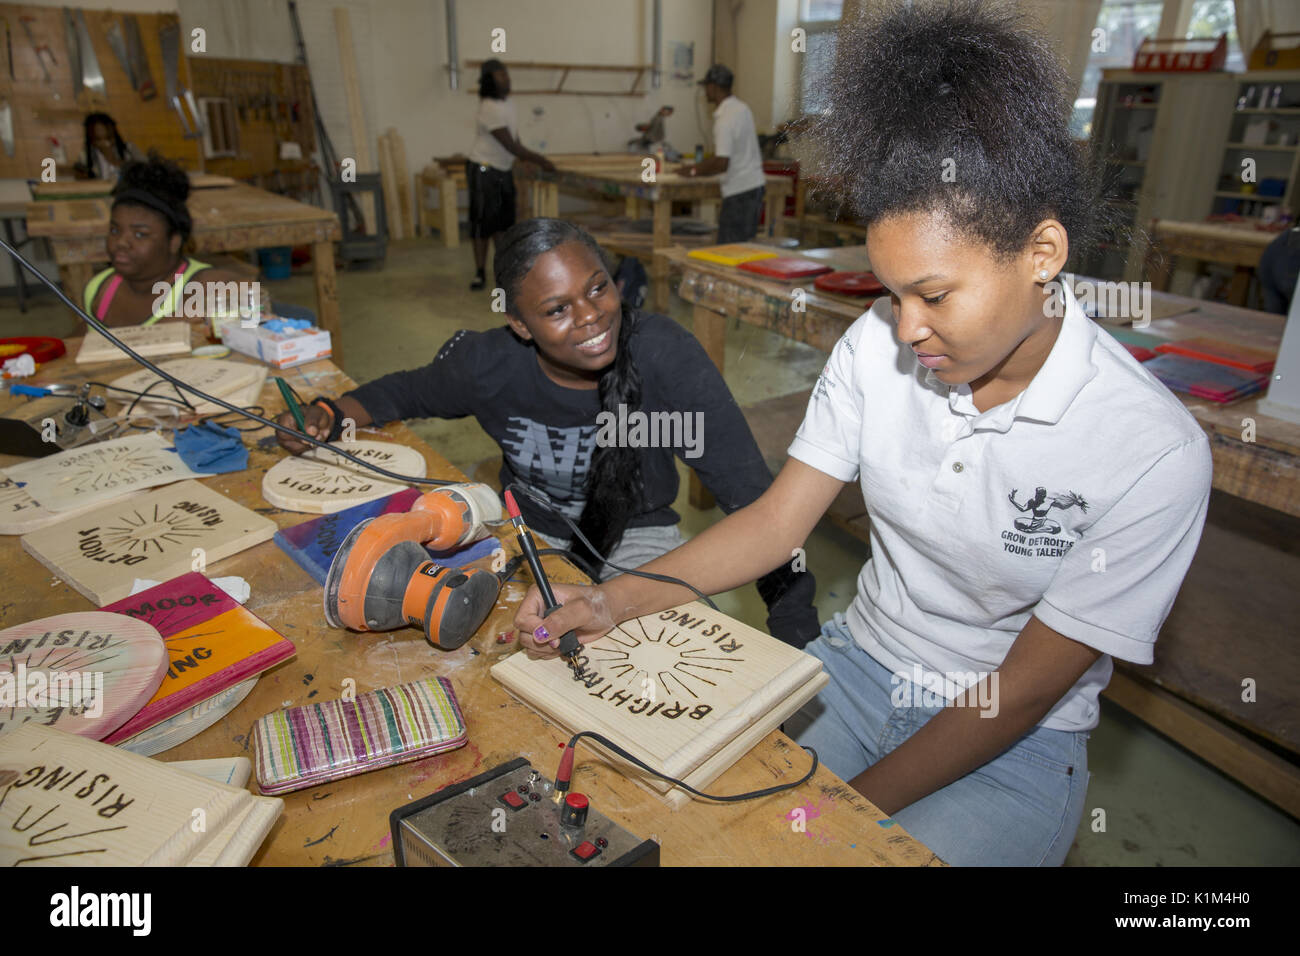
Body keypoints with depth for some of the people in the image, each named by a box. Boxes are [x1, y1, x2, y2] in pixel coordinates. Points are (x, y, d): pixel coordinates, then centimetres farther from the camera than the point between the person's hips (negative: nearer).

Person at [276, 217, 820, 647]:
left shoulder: (667, 357, -25)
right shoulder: (487, 365, -16)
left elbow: (750, 496, -24)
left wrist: (793, 619, -31)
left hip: (635, 537, -1)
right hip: (528, 533, 2)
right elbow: (408, 393, 9)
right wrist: (330, 416, -9)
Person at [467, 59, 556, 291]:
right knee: (482, 222, -2)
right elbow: (511, 146, -21)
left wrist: (530, 159, 8)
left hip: (503, 172, 9)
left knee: (504, 221, 11)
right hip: (484, 172, -8)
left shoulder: (508, 103, 7)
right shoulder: (489, 109, -20)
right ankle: (480, 273, 6)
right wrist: (541, 161, -16)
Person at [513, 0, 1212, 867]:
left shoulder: (1154, 453, -23)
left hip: (1012, 740, -2)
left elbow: (1021, 694, -17)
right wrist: (615, 602, -17)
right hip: (857, 665, 3)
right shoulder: (877, 348, -11)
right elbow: (777, 520, -6)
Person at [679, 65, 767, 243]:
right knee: (744, 244, 15)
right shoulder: (741, 108, 10)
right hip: (754, 183, 9)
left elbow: (721, 163, -24)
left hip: (739, 189, -9)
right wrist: (700, 166, 19)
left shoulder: (725, 119, -19)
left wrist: (694, 171, -9)